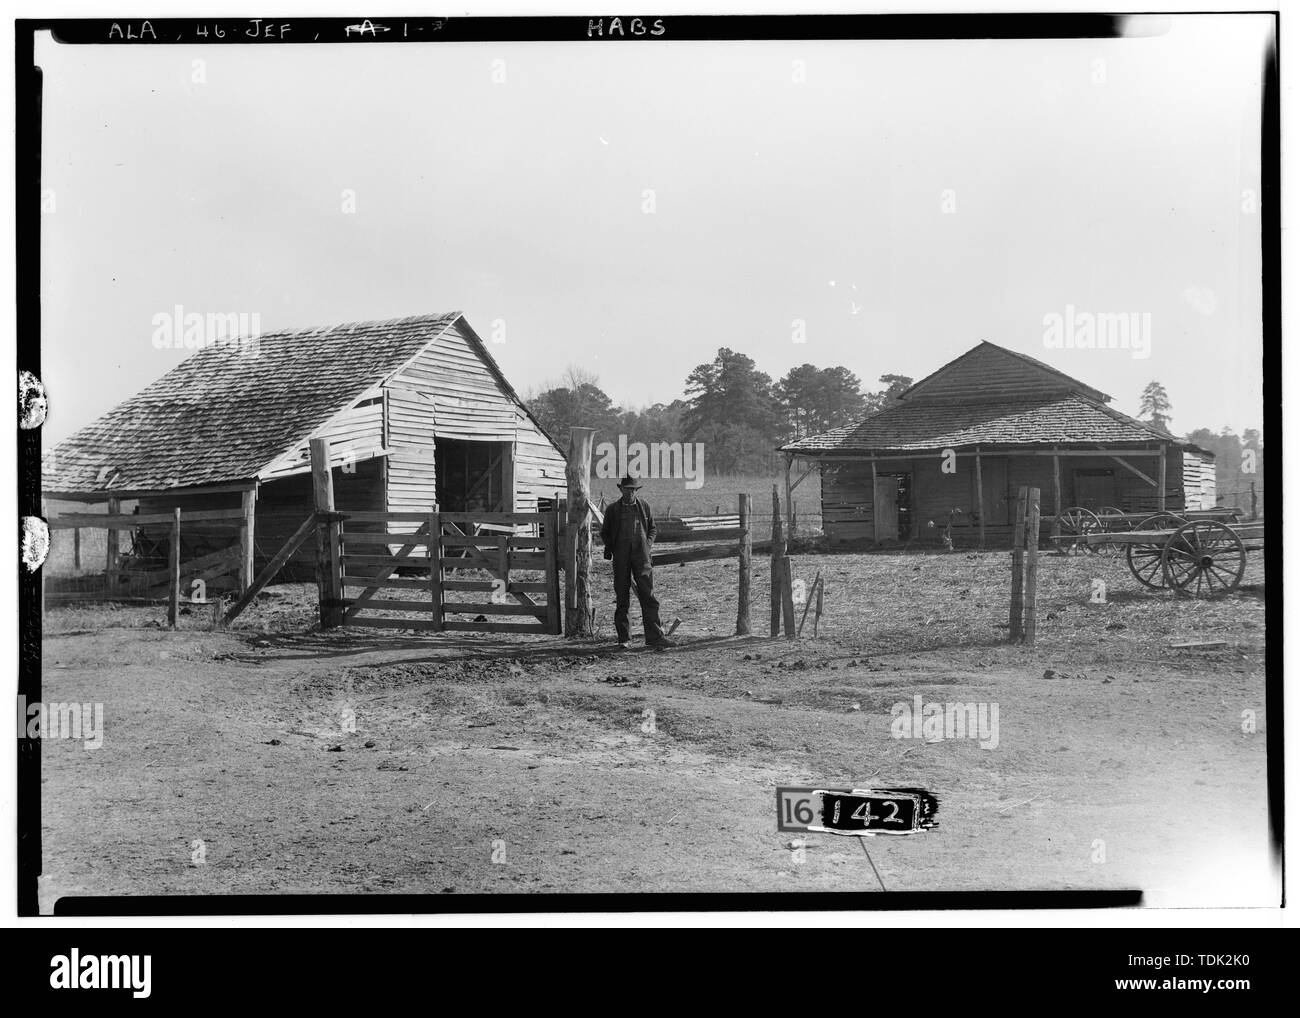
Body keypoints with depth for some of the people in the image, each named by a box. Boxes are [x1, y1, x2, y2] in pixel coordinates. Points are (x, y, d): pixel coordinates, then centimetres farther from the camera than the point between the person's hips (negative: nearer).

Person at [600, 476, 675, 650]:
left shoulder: (644, 507, 10)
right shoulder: (612, 509, 8)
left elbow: (652, 528, 19)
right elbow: (604, 532, 15)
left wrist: (648, 544, 2)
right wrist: (609, 548, -1)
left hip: (641, 556, 0)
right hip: (621, 557, 0)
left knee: (648, 597, -7)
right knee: (622, 598, 4)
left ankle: (655, 637, -8)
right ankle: (623, 639, 11)